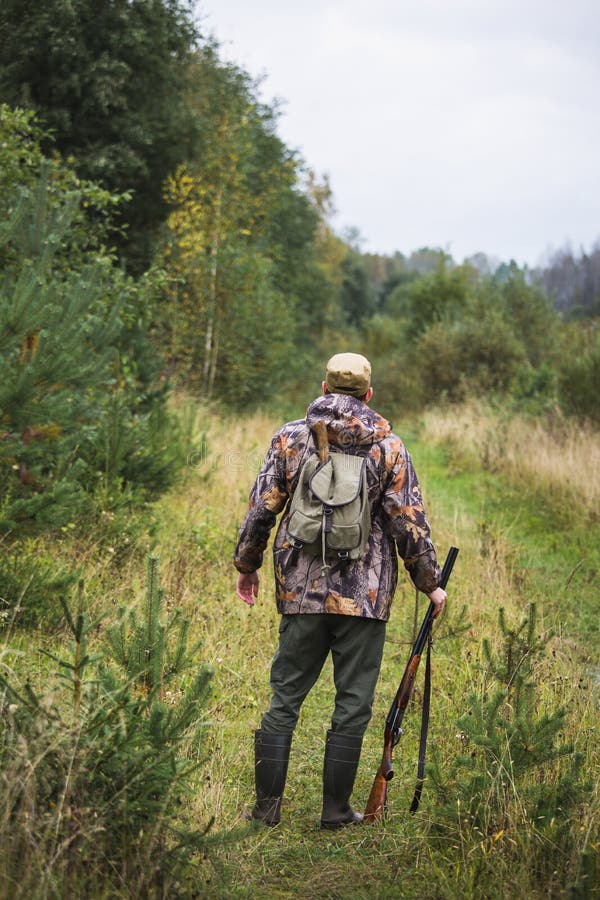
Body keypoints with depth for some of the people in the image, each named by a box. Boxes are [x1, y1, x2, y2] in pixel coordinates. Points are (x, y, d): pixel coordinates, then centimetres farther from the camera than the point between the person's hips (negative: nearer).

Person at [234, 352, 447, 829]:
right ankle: (336, 810, 11)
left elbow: (261, 508, 4)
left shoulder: (290, 437, 2)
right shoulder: (388, 446, -1)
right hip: (364, 594, -2)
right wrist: (431, 583, 8)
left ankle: (268, 806, 12)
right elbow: (409, 522, -3)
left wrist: (247, 565, 18)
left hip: (301, 591, 2)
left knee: (285, 698, 10)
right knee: (353, 704, 7)